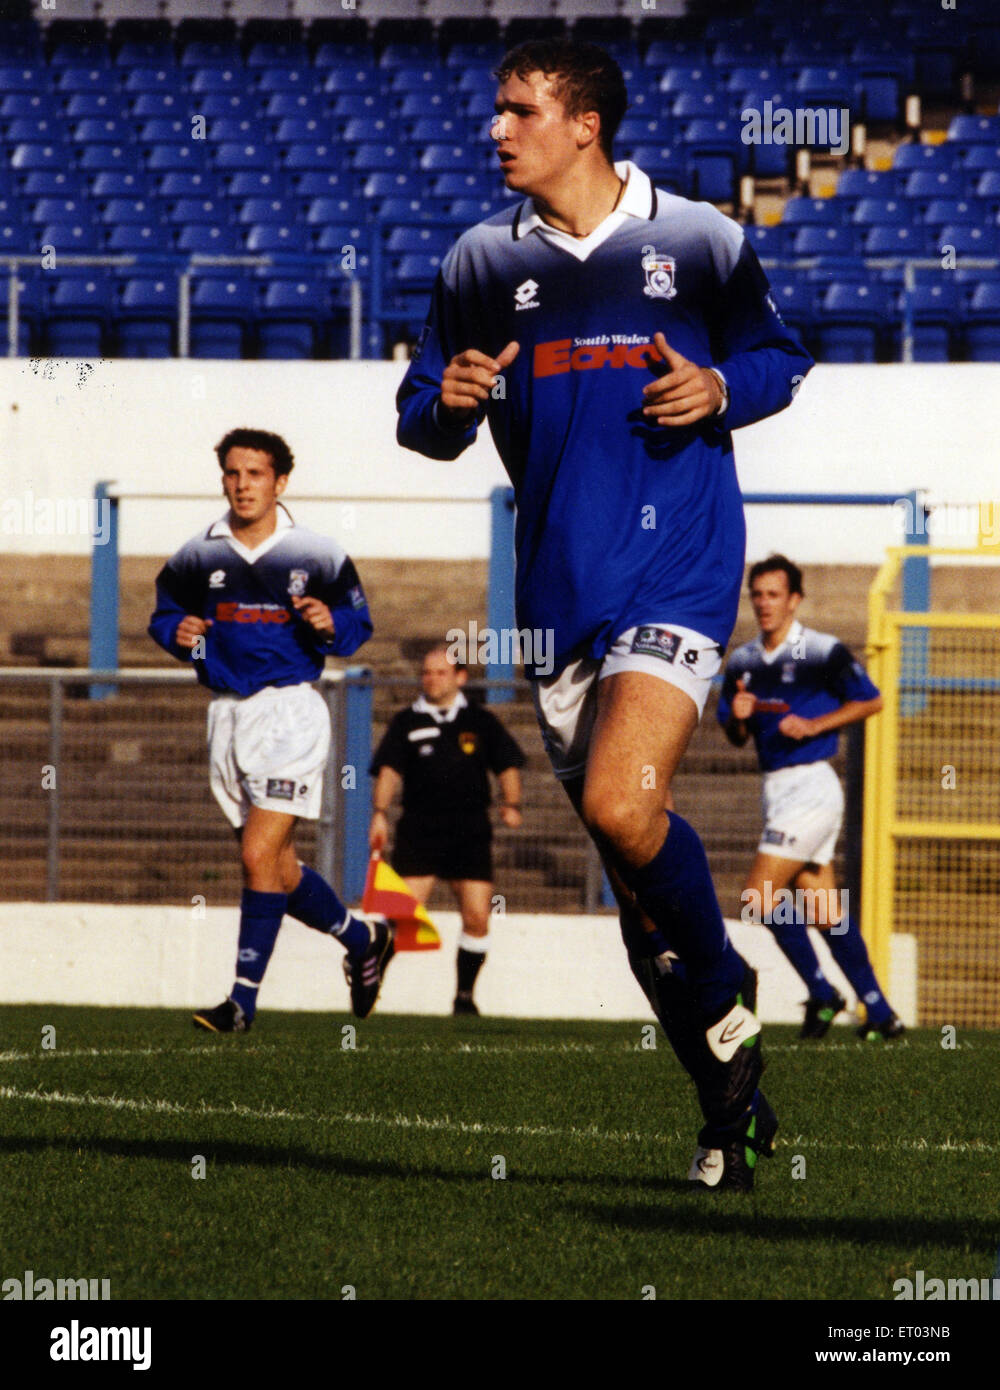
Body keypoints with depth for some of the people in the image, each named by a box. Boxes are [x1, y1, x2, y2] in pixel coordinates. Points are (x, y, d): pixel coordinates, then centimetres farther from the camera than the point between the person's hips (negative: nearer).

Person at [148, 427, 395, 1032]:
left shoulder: (316, 557, -3)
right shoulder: (199, 557, 4)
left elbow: (359, 620, 7)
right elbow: (165, 612, 16)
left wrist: (331, 625, -15)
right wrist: (178, 632, -6)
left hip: (291, 712, -5)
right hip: (228, 713, 5)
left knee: (261, 856, -14)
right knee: (282, 870, 9)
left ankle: (244, 1000, -11)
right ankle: (364, 937, 34)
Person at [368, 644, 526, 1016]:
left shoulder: (480, 722, 11)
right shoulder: (407, 723, 7)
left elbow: (507, 765, 16)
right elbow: (389, 770, -2)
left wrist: (511, 804, 0)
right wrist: (379, 812, -17)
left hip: (470, 831, 1)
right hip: (419, 829, -1)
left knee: (477, 916, -6)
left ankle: (464, 995, 8)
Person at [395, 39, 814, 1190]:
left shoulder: (697, 241, 2)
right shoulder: (484, 261, 9)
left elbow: (779, 359, 14)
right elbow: (421, 419, 12)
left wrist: (720, 389, -7)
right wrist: (450, 402, -11)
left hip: (682, 567, -4)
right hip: (558, 588, 4)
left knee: (623, 806, -24)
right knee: (621, 839, 6)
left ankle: (721, 994, 4)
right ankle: (728, 1101, 19)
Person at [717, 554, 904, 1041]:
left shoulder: (823, 653, -9)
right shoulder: (742, 661, 11)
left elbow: (871, 701, -4)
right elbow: (735, 737, 16)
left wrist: (813, 725, -14)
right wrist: (737, 716, -7)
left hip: (810, 786, -8)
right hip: (777, 790, 8)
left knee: (760, 896, -13)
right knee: (825, 913, 8)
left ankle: (822, 993, -1)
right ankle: (880, 1012, 12)